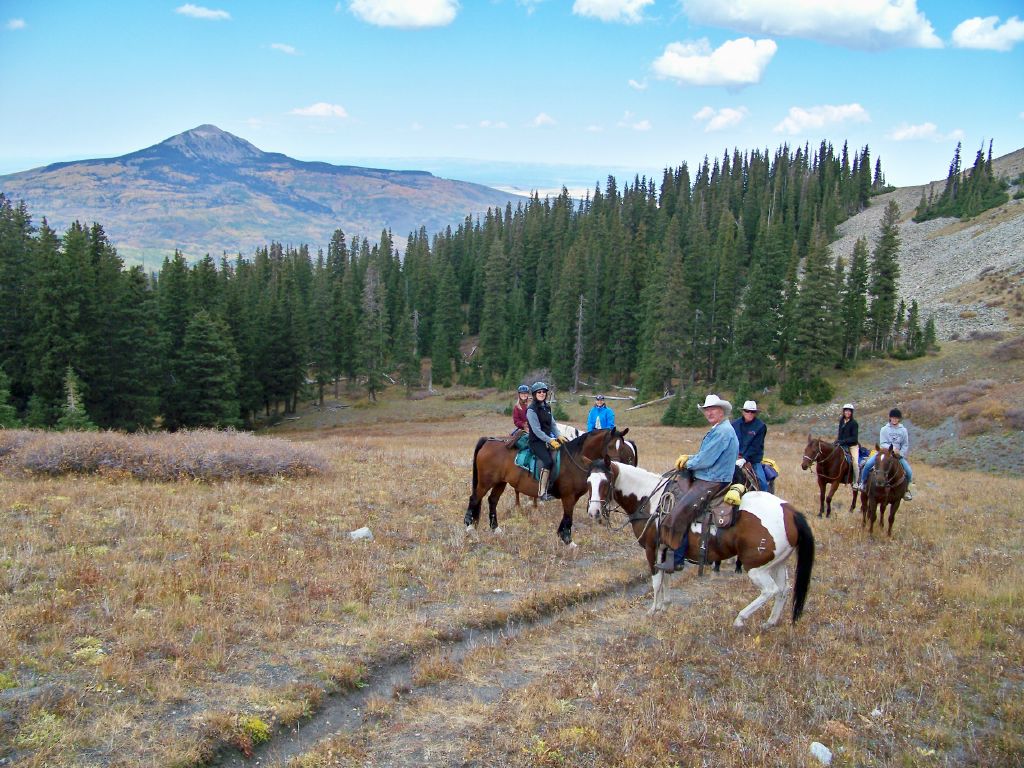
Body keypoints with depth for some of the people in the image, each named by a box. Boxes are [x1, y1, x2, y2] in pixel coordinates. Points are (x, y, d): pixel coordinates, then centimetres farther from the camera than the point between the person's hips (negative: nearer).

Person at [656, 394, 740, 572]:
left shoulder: (723, 431, -17)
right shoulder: (719, 430, 18)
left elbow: (706, 460, -20)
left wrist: (688, 464, -4)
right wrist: (688, 458, 8)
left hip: (712, 483, -12)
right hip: (708, 480, 12)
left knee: (680, 512, -21)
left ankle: (675, 559, -21)